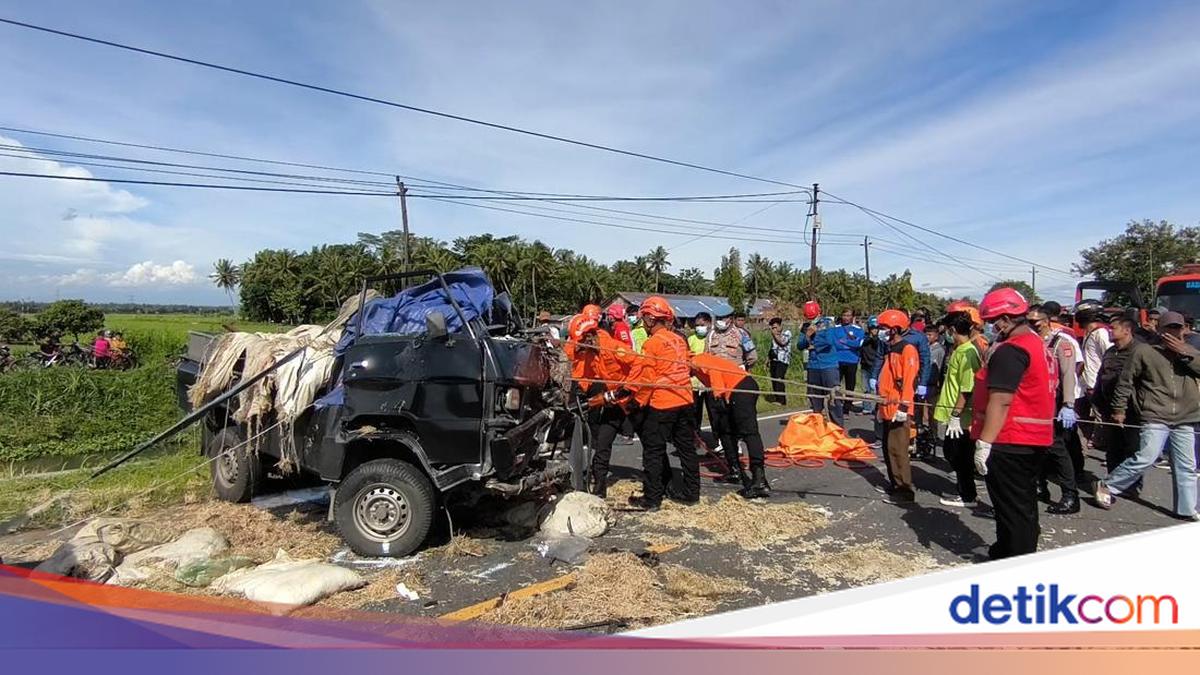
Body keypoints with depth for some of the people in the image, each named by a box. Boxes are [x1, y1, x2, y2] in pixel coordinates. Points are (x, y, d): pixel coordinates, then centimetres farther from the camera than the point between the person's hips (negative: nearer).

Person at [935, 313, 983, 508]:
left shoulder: (967, 353, -20)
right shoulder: (959, 350, 10)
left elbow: (967, 389, -23)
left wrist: (955, 415, -21)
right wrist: (942, 397, 23)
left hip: (960, 416, -9)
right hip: (955, 414, 9)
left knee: (959, 455, 3)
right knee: (952, 452, 17)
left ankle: (968, 497, 16)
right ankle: (967, 491, 29)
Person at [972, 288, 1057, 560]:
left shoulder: (1010, 351, -19)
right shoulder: (1039, 345, 13)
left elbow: (1000, 402, -25)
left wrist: (984, 443, -24)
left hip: (1009, 443, -10)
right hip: (1035, 440, 10)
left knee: (1011, 507, 0)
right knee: (1024, 503, 20)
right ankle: (1025, 553, 33)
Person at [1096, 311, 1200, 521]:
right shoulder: (1143, 350, -3)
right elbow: (1125, 381, 0)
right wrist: (1119, 409, 1)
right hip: (1155, 417, -5)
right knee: (1146, 458, -15)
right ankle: (1107, 487, 1)